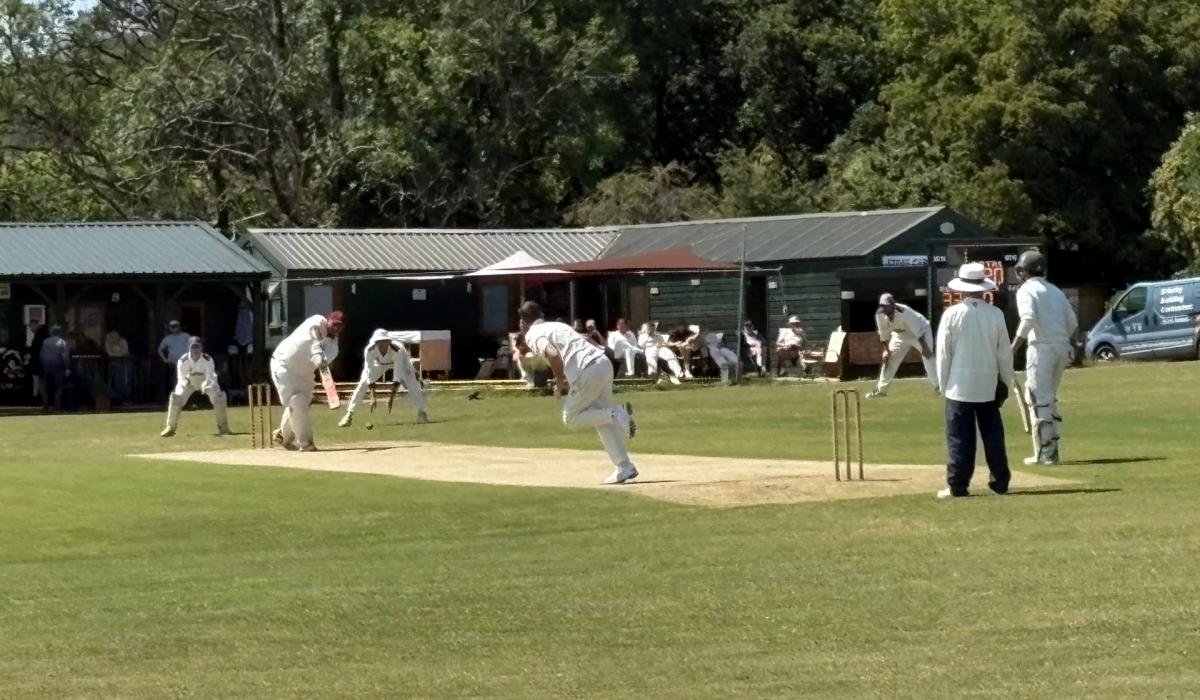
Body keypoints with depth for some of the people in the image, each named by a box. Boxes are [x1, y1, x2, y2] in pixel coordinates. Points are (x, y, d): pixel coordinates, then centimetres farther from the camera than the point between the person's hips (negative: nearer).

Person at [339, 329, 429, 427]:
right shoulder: (369, 350, -38)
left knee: (412, 384, -19)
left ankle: (421, 412, -4)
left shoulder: (397, 349, -43)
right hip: (379, 363, 1)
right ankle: (349, 415, -2)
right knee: (362, 385, -11)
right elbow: (369, 371, -34)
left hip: (400, 361, -1)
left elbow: (398, 370, -38)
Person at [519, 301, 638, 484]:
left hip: (588, 372, -8)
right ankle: (624, 467, 10)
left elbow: (553, 355, -17)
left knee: (571, 418, 10)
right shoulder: (557, 325, 28)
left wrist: (559, 381, -2)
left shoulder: (533, 335, 1)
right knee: (602, 416, 16)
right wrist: (564, 376, 25)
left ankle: (617, 414, -7)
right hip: (604, 362, 8)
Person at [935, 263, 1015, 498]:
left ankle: (957, 485, -2)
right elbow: (1005, 353, 3)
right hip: (988, 384, 2)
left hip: (960, 384, -2)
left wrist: (943, 384, 5)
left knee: (960, 437, 0)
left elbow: (944, 352, -5)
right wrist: (1006, 382, 14)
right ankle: (1000, 481, 12)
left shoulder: (952, 314, -8)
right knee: (993, 434, 10)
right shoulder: (996, 314, -2)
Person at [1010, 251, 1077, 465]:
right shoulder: (1055, 291, 19)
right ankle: (1051, 448, 19)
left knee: (1039, 400, -5)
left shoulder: (1026, 289, -3)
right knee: (1049, 399, 19)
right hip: (1062, 348, 7)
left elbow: (1028, 318, -19)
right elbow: (1072, 322, 13)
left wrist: (1015, 345, -16)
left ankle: (1045, 453, -9)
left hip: (1041, 348, -7)